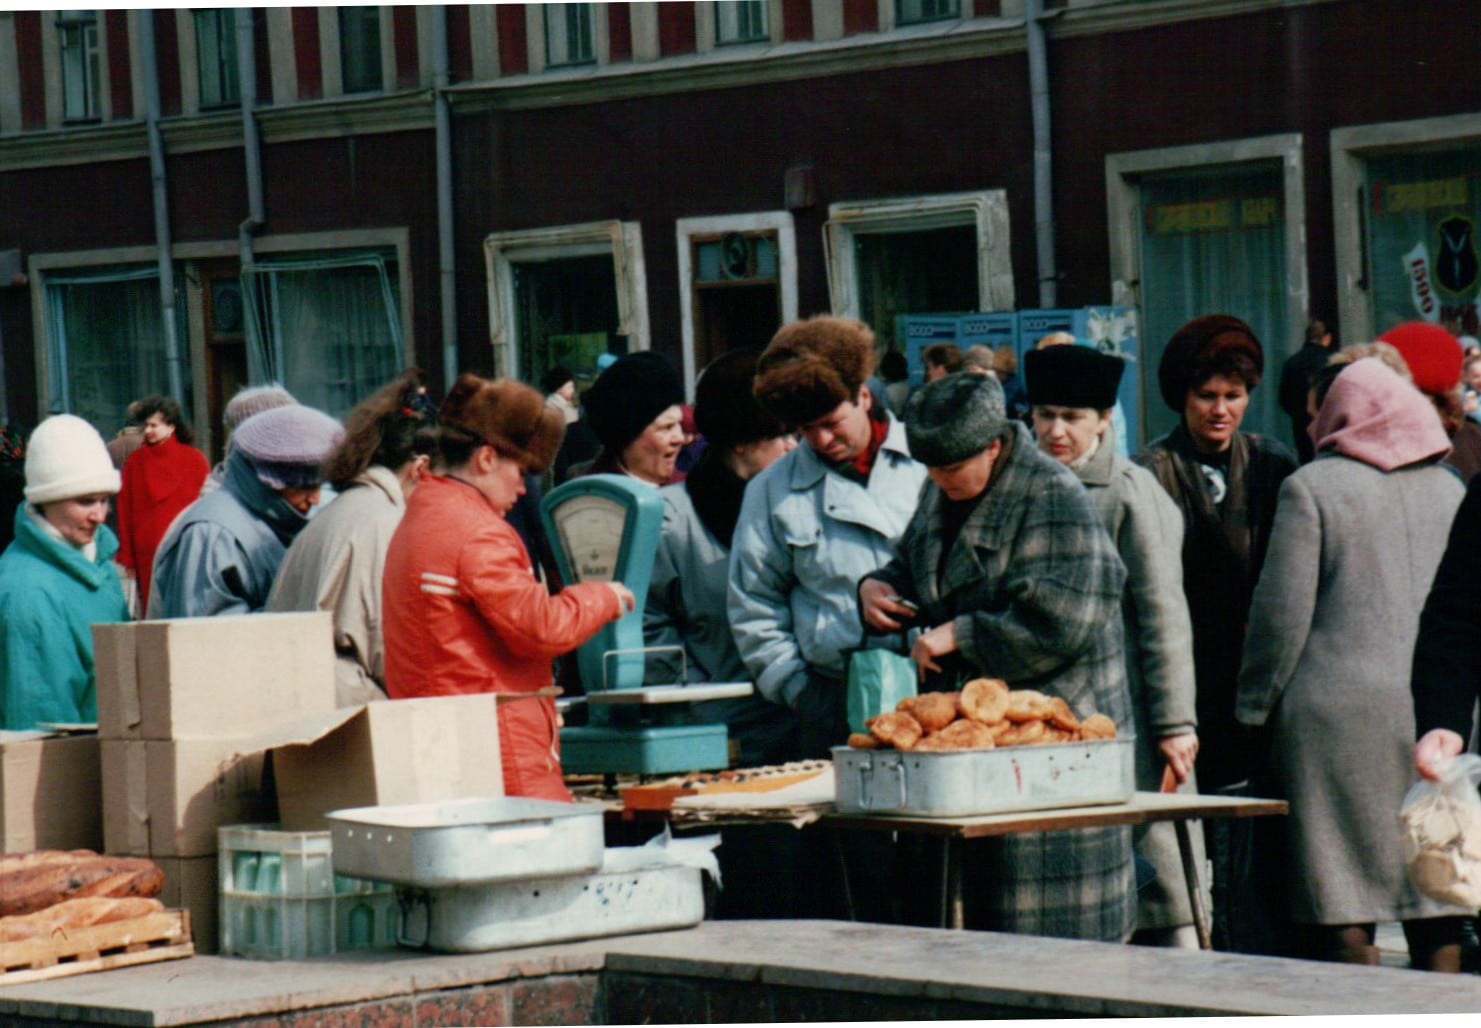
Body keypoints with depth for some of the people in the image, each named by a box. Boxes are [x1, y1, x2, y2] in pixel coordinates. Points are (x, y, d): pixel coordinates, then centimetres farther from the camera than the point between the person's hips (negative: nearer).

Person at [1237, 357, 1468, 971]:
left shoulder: (1312, 487, -3)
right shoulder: (1449, 489, 12)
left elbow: (1281, 614, -6)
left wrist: (1254, 708, 2)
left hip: (1338, 713, -4)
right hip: (1439, 710, 5)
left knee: (1343, 912, -3)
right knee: (1436, 911, 7)